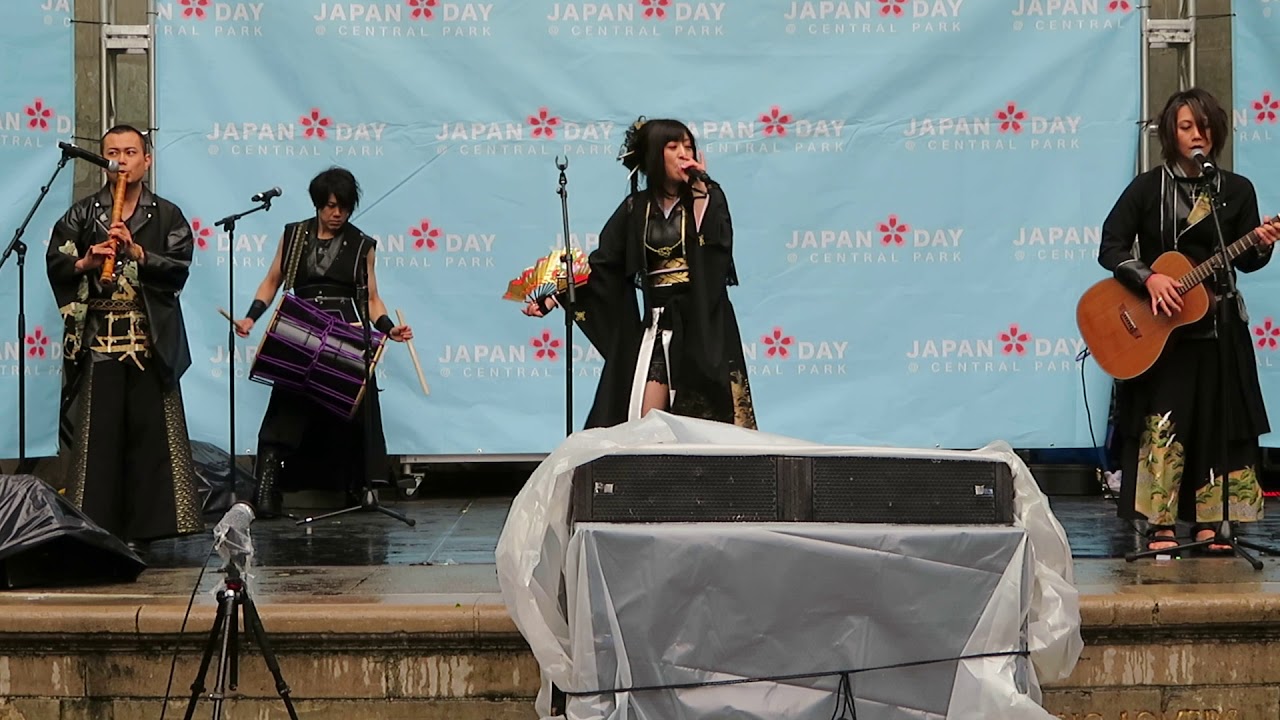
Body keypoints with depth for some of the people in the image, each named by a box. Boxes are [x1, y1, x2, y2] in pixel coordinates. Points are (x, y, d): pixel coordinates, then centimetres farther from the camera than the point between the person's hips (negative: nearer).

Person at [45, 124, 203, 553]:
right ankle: (96, 529, 3)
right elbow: (54, 265, 2)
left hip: (150, 342, 0)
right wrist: (85, 263, -17)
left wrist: (137, 253, -17)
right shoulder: (82, 215, 8)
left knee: (150, 434, -2)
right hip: (97, 342, 0)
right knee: (97, 436, -2)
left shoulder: (167, 216, 7)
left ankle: (142, 528, 4)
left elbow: (180, 270, -4)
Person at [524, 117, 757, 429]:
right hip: (656, 323, 2)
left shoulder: (709, 197, 2)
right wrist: (554, 298, -2)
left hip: (702, 322, -2)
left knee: (706, 421, -3)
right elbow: (602, 265, 6)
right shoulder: (636, 208, 7)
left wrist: (700, 191, -13)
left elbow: (714, 242, -16)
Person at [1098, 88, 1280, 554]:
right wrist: (1149, 279, -19)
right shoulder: (1148, 188, 0)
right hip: (1158, 328, -2)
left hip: (1219, 327, 2)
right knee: (1162, 426, -6)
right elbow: (1111, 248, -5)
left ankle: (1209, 523, 11)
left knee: (1220, 424, 2)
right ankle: (1160, 527, -2)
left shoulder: (1236, 190, 6)